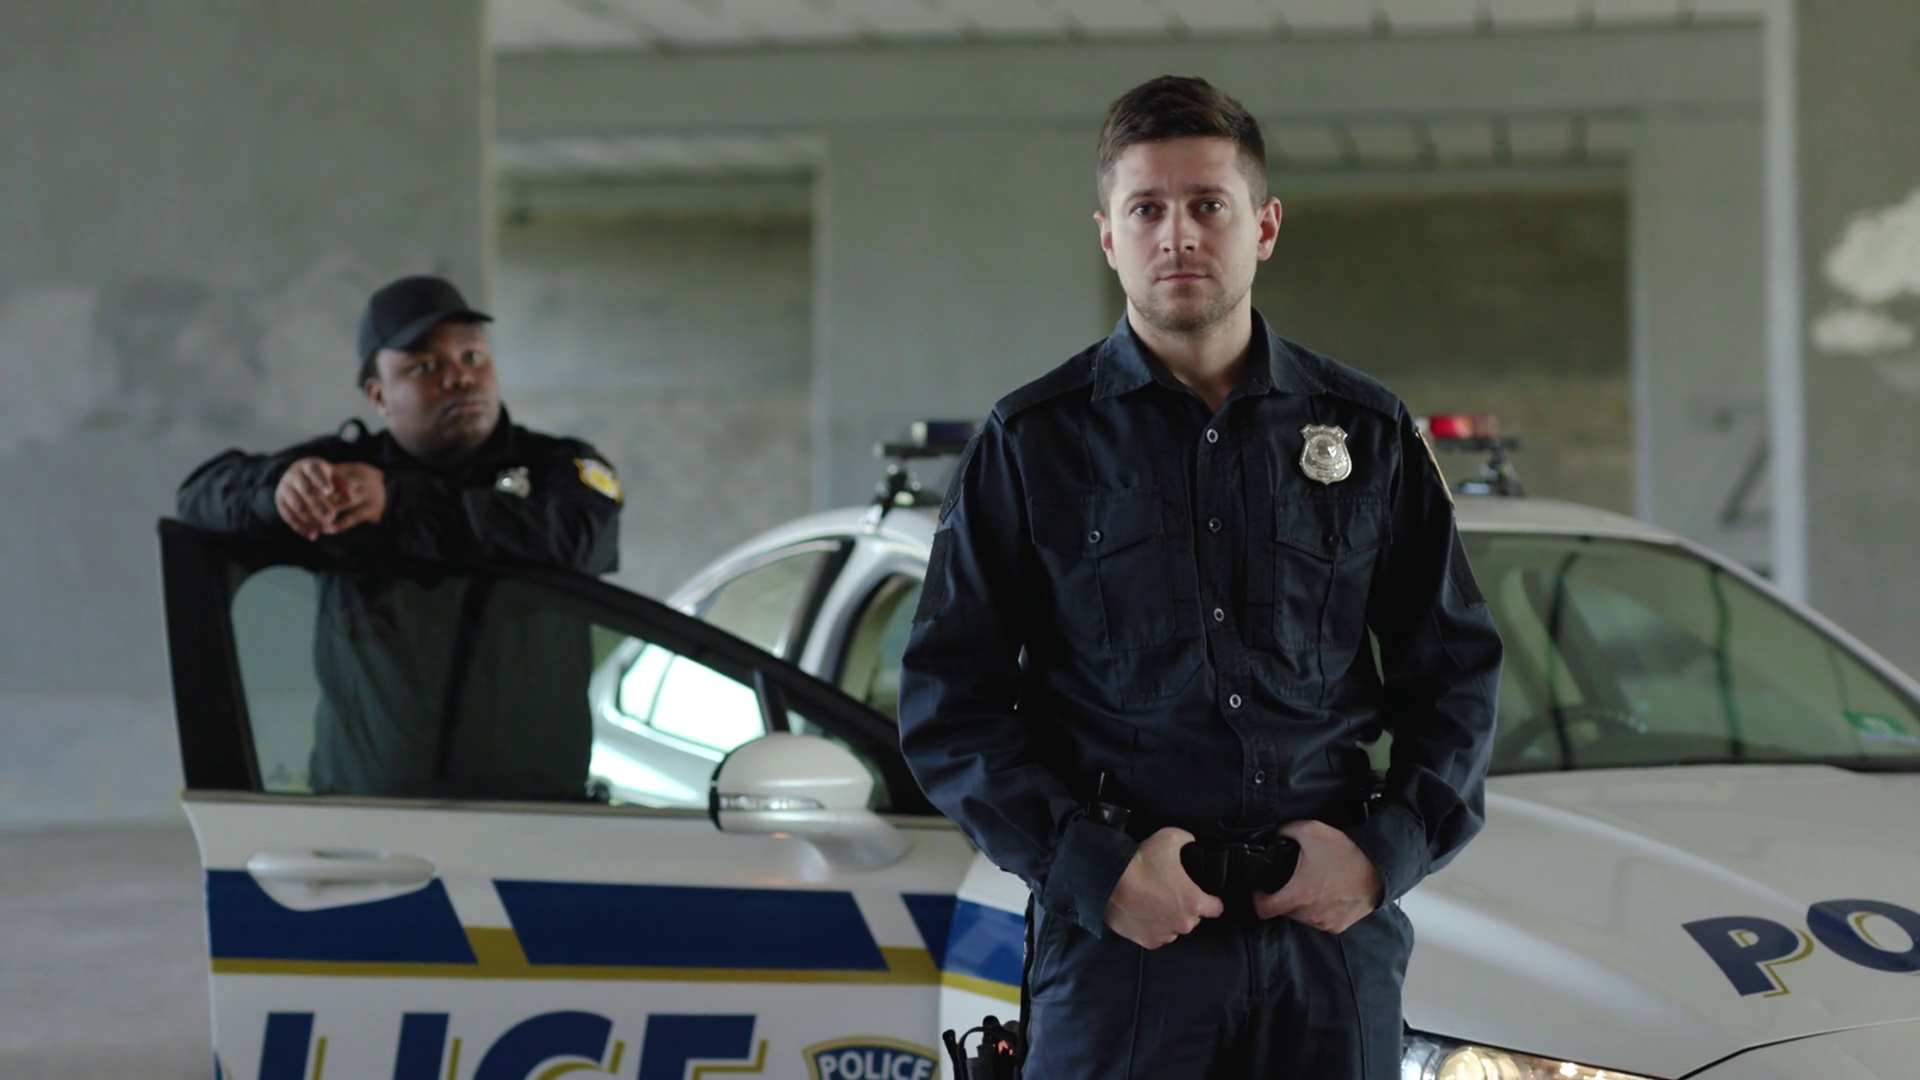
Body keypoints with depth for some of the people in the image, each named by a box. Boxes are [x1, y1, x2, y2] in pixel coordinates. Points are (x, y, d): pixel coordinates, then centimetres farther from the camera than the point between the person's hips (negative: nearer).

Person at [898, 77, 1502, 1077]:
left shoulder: (1369, 433, 10)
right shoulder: (1031, 442, 4)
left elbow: (1458, 669, 13)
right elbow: (950, 706, 2)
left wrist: (1388, 850, -3)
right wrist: (1091, 864, -11)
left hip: (1337, 941, 2)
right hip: (1116, 943, -2)